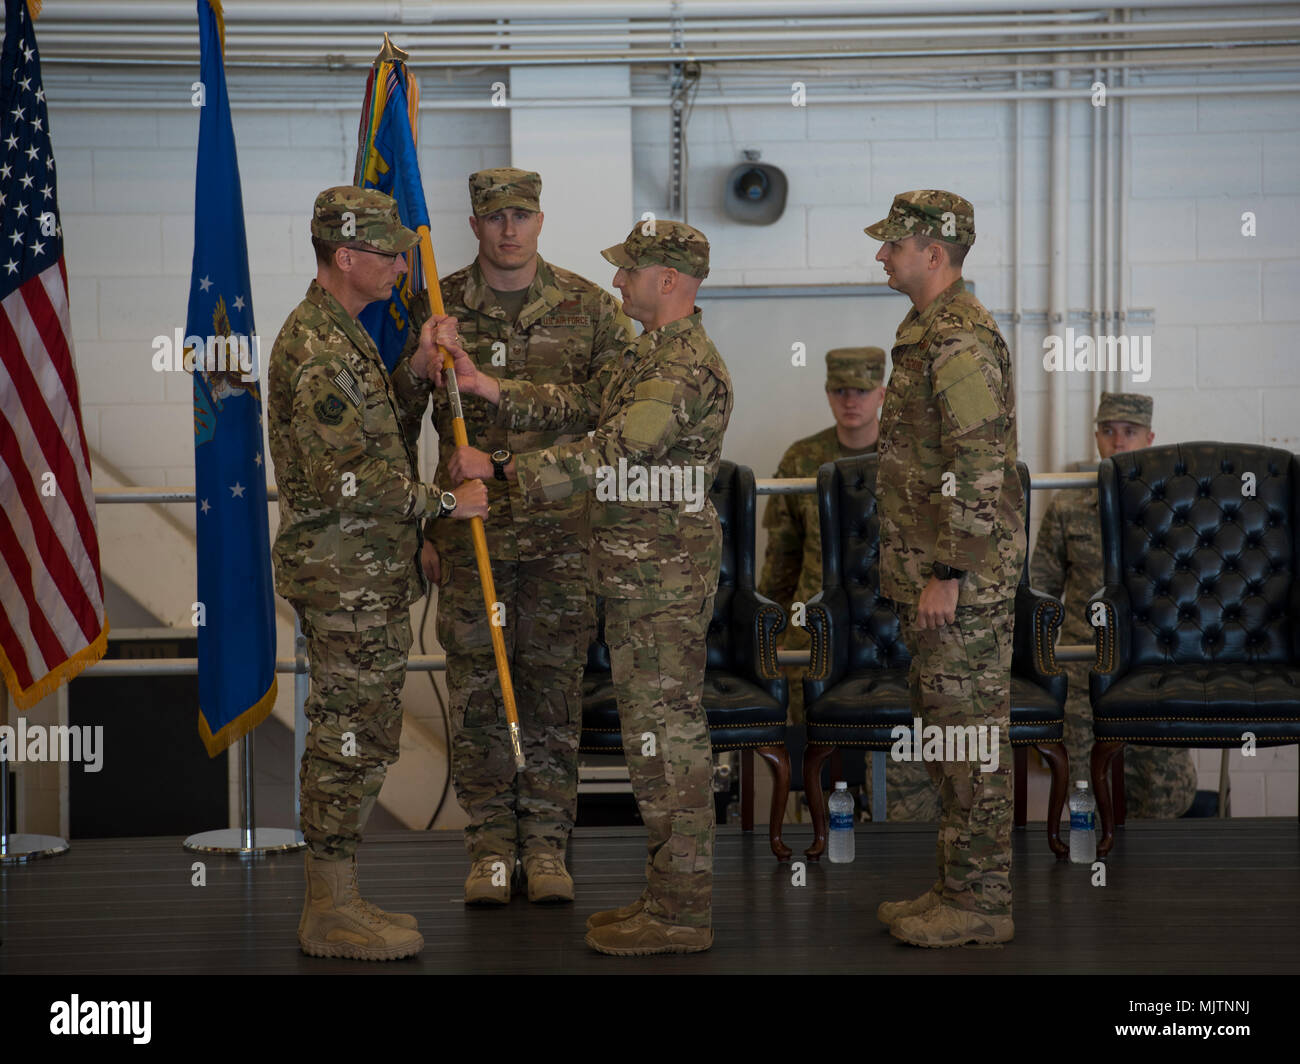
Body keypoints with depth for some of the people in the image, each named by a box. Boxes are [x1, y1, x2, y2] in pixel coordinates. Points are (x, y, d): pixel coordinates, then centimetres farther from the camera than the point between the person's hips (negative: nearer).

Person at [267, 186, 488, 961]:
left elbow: (385, 442, 20)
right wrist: (445, 502, -16)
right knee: (349, 738, -5)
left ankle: (338, 900, 21)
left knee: (363, 740, 14)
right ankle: (333, 916, 2)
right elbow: (348, 478, -23)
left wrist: (414, 376, 7)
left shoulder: (347, 338, 16)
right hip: (345, 576, -10)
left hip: (372, 575, 10)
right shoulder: (316, 350, -17)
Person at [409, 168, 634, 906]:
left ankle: (547, 844, 13)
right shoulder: (436, 309, 3)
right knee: (477, 686, 3)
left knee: (555, 685, 4)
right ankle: (490, 847, 13)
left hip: (562, 531, 0)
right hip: (468, 531, 0)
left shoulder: (589, 307, 3)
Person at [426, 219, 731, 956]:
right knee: (660, 730, 14)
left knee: (667, 731, -6)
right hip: (643, 572, 11)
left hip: (665, 576, -11)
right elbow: (581, 405, 18)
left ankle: (681, 914, 0)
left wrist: (501, 474, -19)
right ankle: (671, 896, 22)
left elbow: (605, 452, -24)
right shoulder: (657, 354, 16)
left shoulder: (686, 368, -18)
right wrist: (490, 389, 8)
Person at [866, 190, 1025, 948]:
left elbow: (980, 469, -23)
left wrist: (948, 574, -22)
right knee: (946, 729, 15)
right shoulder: (931, 332, 16)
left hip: (964, 576, -11)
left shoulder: (961, 339, -18)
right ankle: (962, 886, 23)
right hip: (935, 570, 11)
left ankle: (980, 903, 2)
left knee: (973, 733, -4)